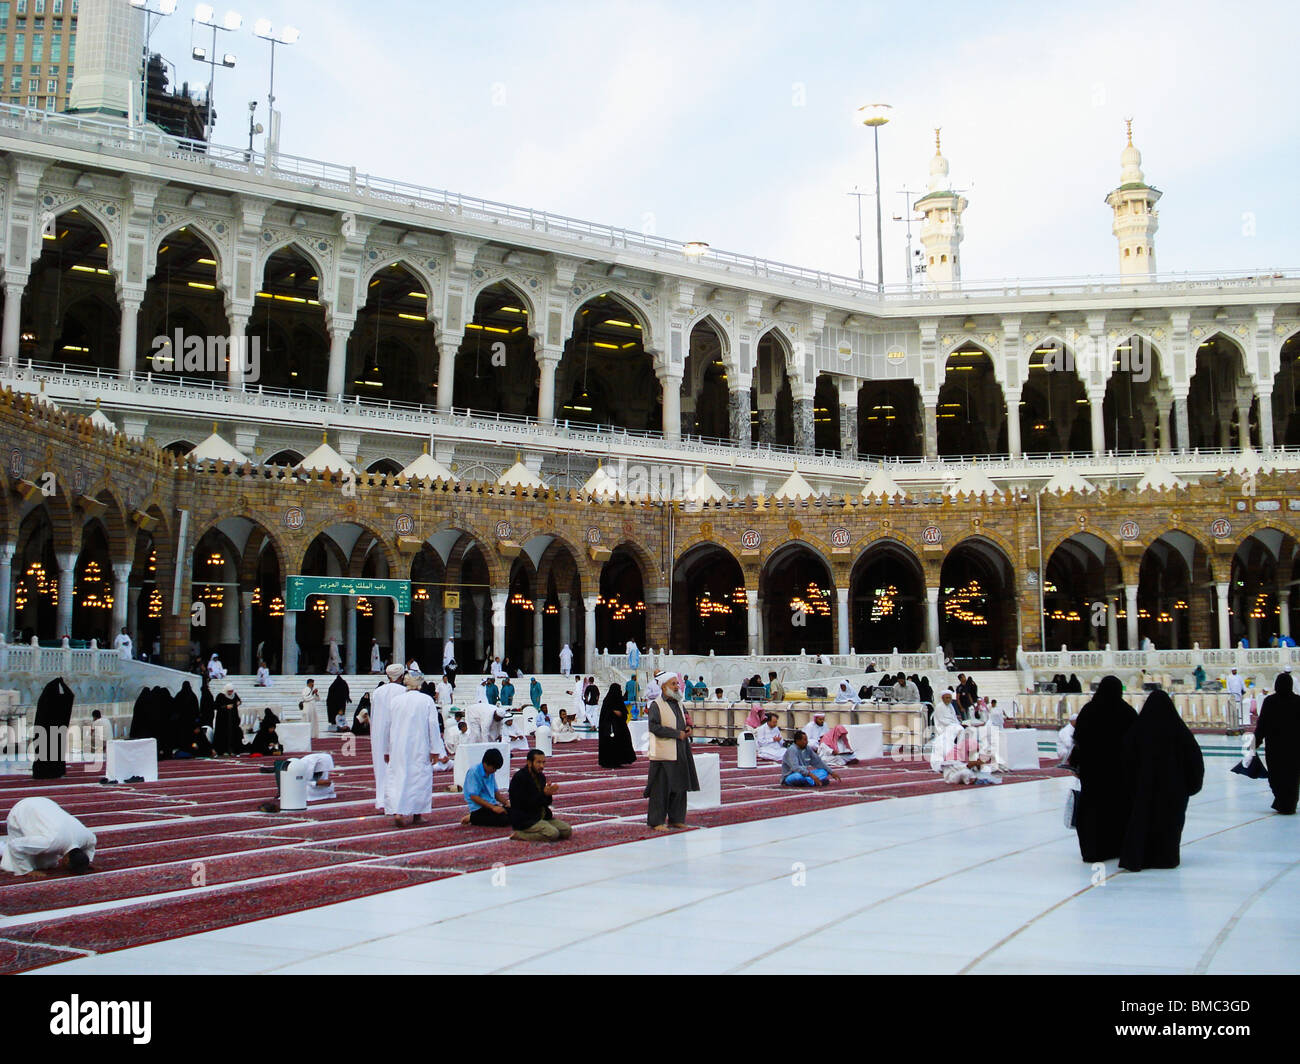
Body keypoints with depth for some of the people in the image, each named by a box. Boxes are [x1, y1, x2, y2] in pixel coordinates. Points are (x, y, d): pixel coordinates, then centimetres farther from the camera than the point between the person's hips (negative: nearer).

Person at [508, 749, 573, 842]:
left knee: (567, 830, -4)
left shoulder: (541, 777, 10)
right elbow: (525, 804, -21)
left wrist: (549, 793, -10)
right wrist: (544, 794, -24)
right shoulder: (519, 778, -15)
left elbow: (546, 803, 13)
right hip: (524, 820, -9)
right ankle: (518, 834, -10)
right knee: (553, 833, -27)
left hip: (542, 816, 9)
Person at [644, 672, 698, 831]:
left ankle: (676, 818, 20)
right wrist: (677, 733, -17)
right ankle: (656, 822, 3)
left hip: (680, 752, 7)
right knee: (661, 788, -4)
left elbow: (686, 722, 26)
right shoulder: (656, 705, -8)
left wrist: (688, 728, 1)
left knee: (679, 787, 10)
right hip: (663, 752, -7)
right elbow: (654, 727, -18)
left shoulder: (679, 704, 14)